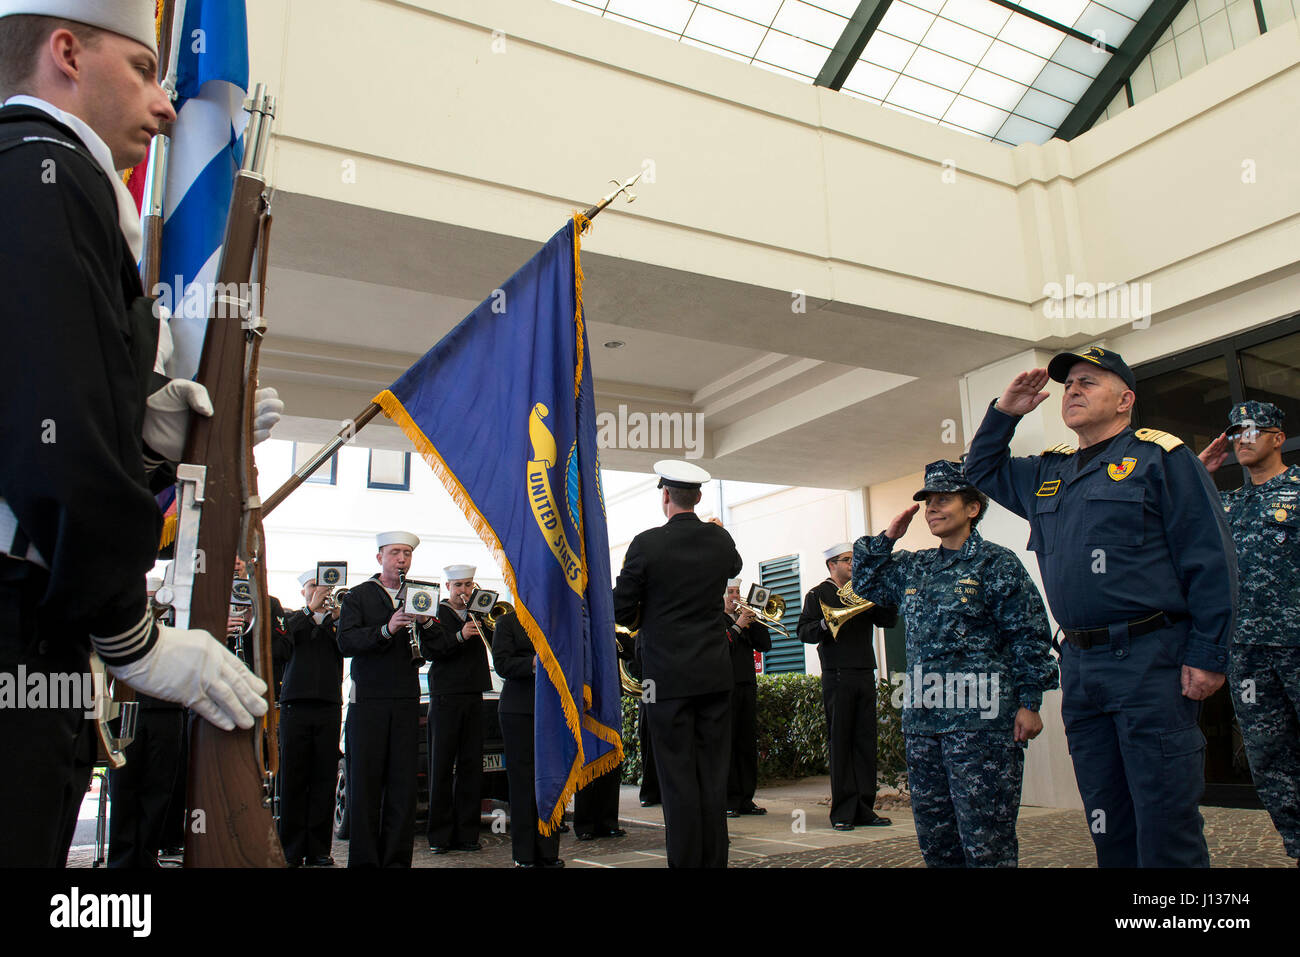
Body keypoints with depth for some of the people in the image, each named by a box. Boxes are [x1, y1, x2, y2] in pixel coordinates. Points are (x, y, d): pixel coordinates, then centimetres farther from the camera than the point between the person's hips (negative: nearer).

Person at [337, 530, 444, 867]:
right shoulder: (358, 596, 5)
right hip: (368, 701, -2)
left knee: (404, 785, 4)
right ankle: (364, 858, 12)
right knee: (365, 783, 2)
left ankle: (397, 858, 13)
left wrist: (427, 623, -14)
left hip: (406, 701, 3)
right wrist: (386, 629, -24)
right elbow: (345, 643, -10)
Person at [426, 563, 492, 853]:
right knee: (441, 767, -1)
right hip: (445, 697, -3)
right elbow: (430, 650, -8)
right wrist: (460, 636, -20)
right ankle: (439, 836, 6)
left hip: (473, 696, 4)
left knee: (471, 766, 3)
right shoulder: (436, 612, 5)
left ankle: (466, 833, 10)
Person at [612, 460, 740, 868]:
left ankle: (686, 860, 7)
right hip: (715, 673, 4)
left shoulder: (647, 544, -11)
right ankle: (714, 859, 17)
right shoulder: (721, 539, 3)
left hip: (668, 677, -4)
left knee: (678, 777, 2)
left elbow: (621, 610, -6)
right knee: (713, 775, 11)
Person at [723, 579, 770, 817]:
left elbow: (765, 645, 11)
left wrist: (753, 621, 0)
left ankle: (745, 799, 12)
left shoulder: (743, 617, 19)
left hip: (747, 686, 6)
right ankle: (726, 801, 0)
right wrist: (737, 626, -13)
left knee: (748, 743, 6)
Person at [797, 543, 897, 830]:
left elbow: (888, 620, 11)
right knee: (840, 742, -2)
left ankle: (864, 809, 11)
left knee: (865, 741, 5)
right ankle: (843, 811, 3)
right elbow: (803, 632, -5)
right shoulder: (818, 595, 4)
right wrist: (825, 624, -23)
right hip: (837, 676, -5)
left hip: (865, 675, 5)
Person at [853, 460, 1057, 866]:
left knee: (984, 838, -4)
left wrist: (1029, 702, -9)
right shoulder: (912, 568, 15)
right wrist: (886, 538, 14)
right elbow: (865, 582, 28)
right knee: (933, 837, 13)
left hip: (980, 717, -6)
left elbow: (1029, 636, -4)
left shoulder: (996, 563, -2)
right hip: (922, 718, 7)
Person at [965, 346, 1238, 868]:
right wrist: (1004, 412, 17)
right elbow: (981, 471, 33)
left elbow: (1211, 561, -6)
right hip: (1080, 664, 6)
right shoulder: (1046, 472, 17)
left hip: (1153, 661, -6)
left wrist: (1207, 655, -12)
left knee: (1163, 815, -2)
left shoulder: (1160, 456, -2)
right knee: (1106, 819, 14)